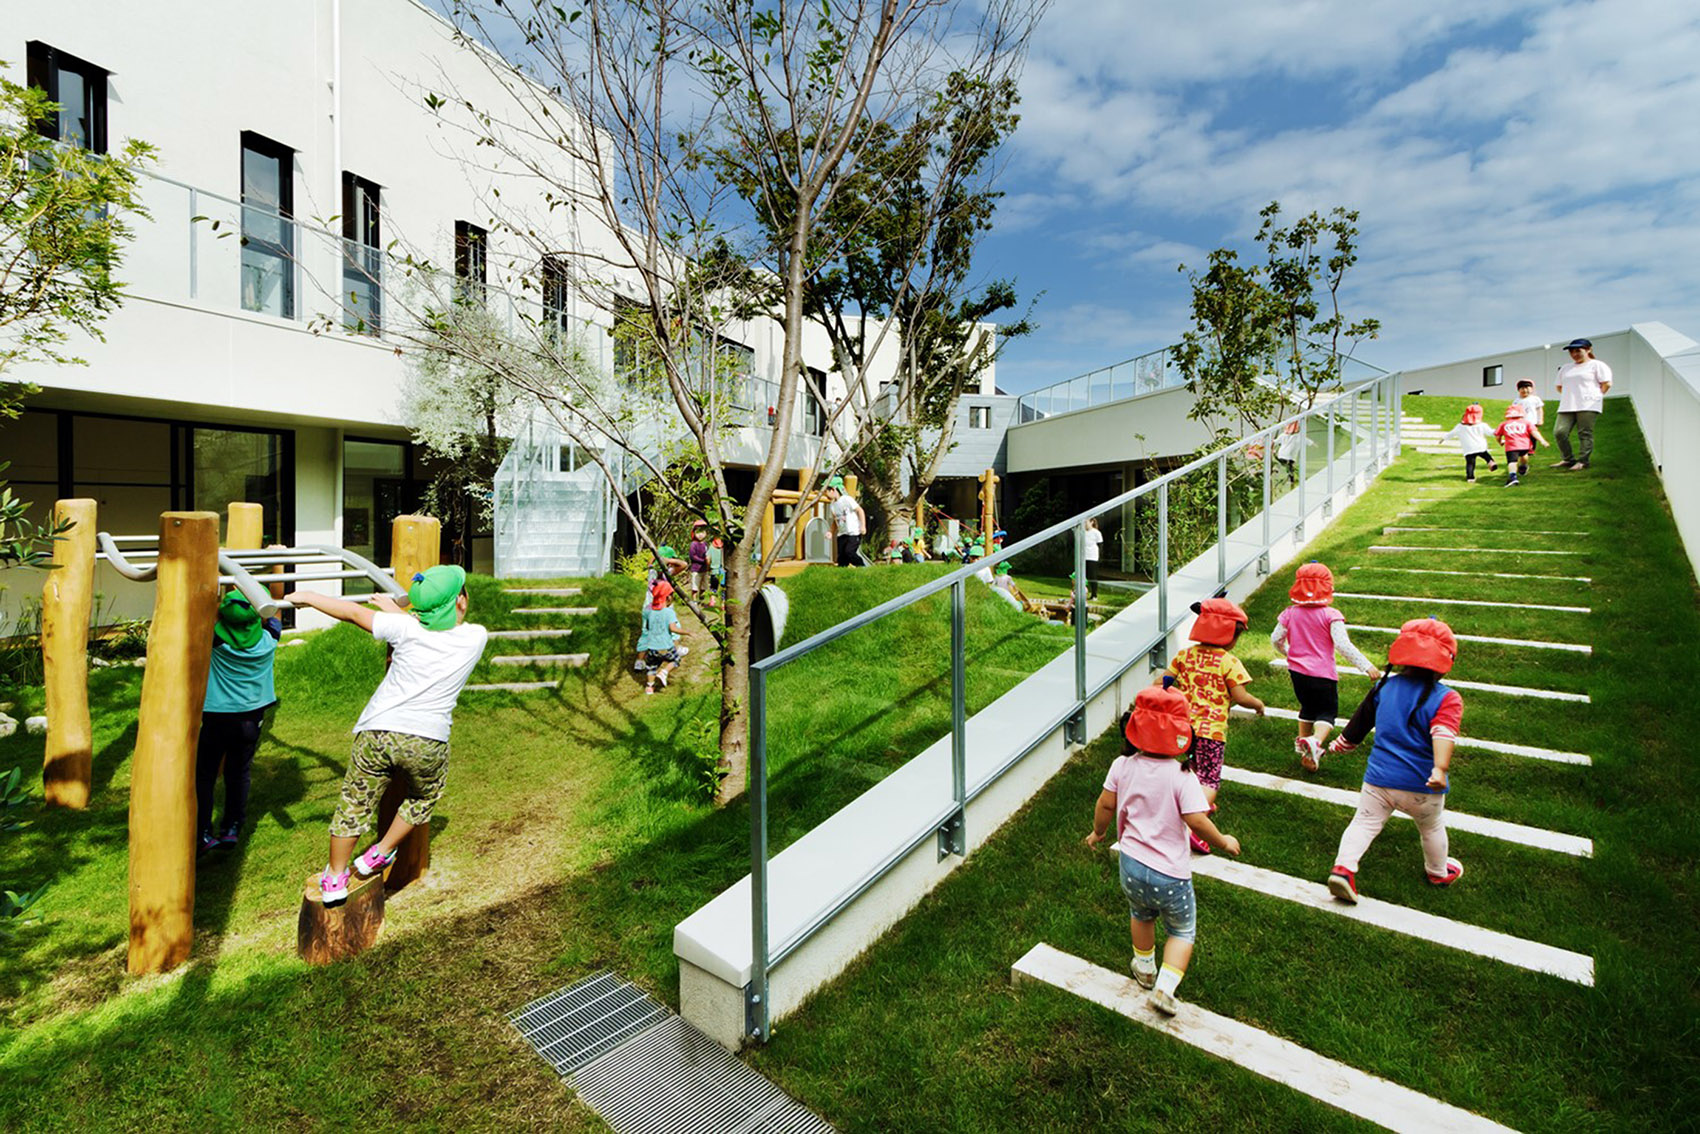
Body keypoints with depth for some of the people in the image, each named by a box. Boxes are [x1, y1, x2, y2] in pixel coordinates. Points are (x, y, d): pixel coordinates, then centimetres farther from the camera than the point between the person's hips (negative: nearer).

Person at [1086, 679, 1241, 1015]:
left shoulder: (1123, 765, -9)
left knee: (1141, 915, 32)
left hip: (1131, 865, 4)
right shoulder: (1182, 777, -21)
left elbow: (1106, 804, -2)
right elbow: (1198, 822, -20)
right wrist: (1224, 842, 0)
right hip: (1170, 874, -4)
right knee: (1182, 931, 22)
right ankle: (1165, 988, 12)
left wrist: (1097, 832, 16)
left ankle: (1145, 969, 50)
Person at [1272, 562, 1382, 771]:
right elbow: (1342, 645, -20)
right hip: (1322, 674, -4)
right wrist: (1367, 666, -16)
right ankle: (1316, 740, -18)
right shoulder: (1330, 615, -13)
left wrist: (1288, 653, 26)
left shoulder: (1290, 613, 0)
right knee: (1327, 711, 6)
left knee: (1307, 707, 24)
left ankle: (1303, 740, 28)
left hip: (1297, 671, 4)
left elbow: (1275, 639, 5)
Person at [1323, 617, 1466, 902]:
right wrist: (1440, 769, -37)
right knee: (1432, 828, 23)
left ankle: (1343, 867, -11)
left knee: (1364, 822, 6)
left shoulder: (1383, 688, 1)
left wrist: (1339, 745, 26)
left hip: (1378, 777, 2)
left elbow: (1358, 723, 12)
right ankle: (1438, 873, 45)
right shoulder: (1446, 698, -11)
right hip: (1421, 785, -1)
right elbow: (1443, 734, -28)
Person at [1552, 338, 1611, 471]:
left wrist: (1595, 396, -2)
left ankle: (1582, 461, -4)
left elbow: (1607, 383, 1)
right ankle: (1568, 460, 2)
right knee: (1559, 432, -8)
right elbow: (1559, 386, 27)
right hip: (1567, 407, 5)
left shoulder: (1596, 365, 6)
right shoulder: (1565, 369, 23)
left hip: (1587, 406, -5)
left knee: (1585, 434, -6)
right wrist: (1568, 396, 14)